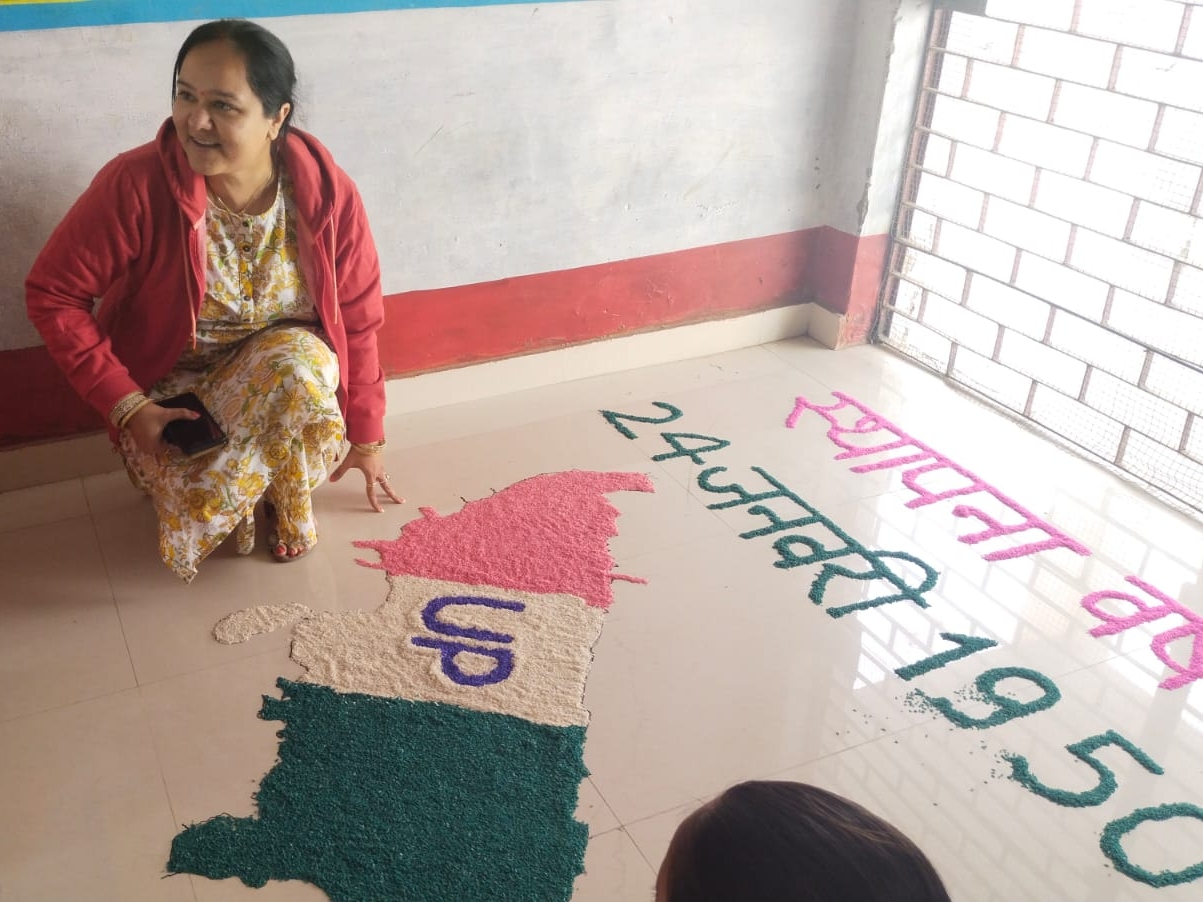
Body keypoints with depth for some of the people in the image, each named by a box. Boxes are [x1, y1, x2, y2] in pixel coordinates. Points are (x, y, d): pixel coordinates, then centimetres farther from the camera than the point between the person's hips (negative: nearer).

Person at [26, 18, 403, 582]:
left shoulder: (328, 194, -18)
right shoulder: (136, 185, -25)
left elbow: (357, 321, -6)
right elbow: (51, 293, -14)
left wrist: (366, 437, 3)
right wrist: (127, 406, -20)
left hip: (288, 368, 2)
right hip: (169, 390, -1)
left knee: (299, 366, -35)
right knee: (203, 511, -28)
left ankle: (283, 498, -4)